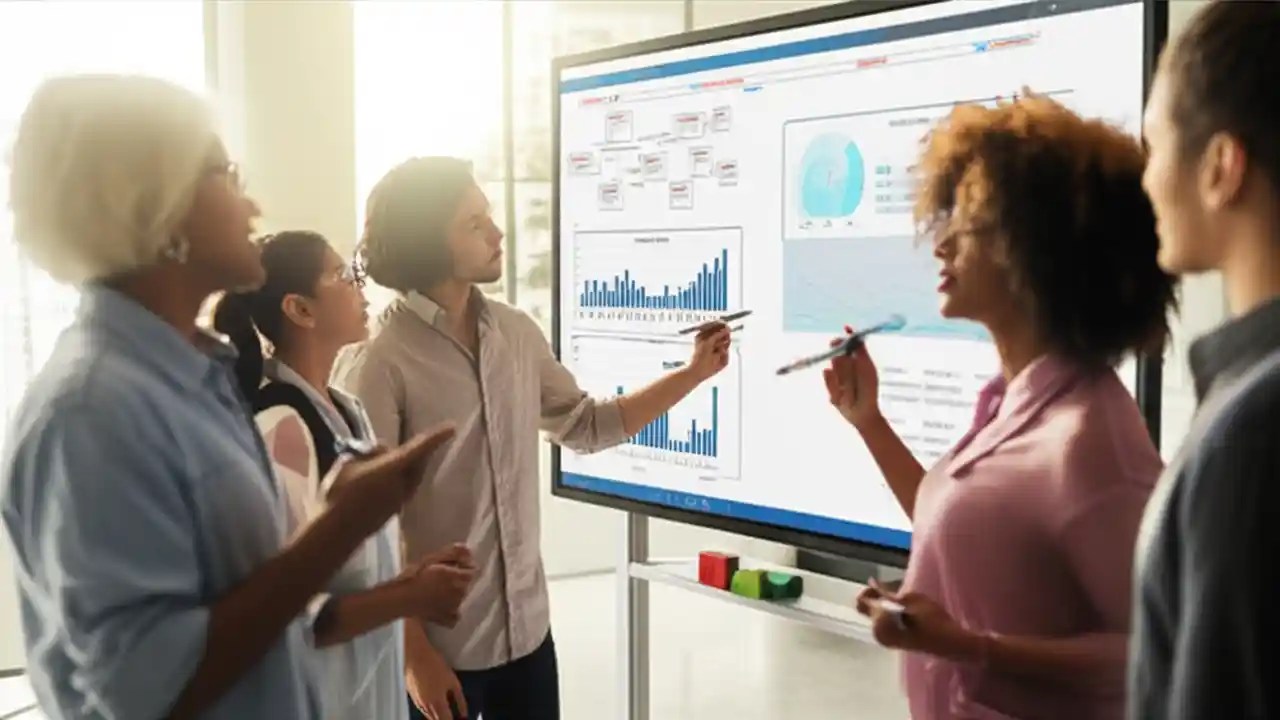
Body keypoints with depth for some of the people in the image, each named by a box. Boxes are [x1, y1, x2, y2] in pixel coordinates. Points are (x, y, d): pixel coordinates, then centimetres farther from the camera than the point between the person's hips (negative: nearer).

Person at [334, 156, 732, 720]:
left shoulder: (517, 333, 2)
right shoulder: (380, 363, -17)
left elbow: (585, 425, 15)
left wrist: (693, 373, 9)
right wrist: (413, 654, -14)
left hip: (527, 629, 6)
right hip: (439, 649, -6)